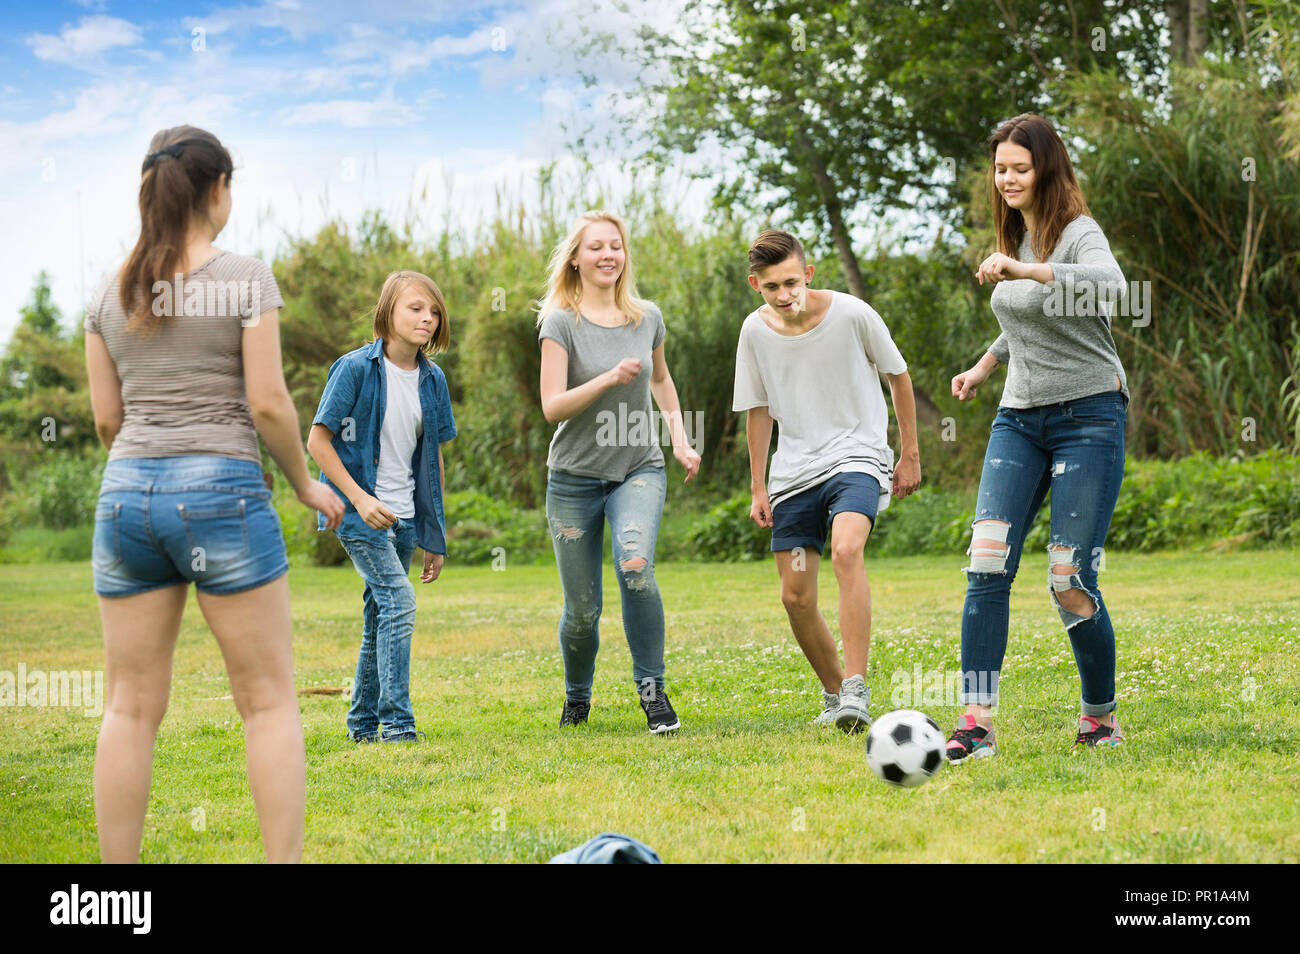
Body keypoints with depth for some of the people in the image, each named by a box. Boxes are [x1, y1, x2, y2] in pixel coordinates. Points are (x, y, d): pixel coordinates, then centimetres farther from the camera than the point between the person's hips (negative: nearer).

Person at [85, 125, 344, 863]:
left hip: (127, 492, 5)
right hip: (221, 492, -4)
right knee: (270, 699, 3)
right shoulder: (246, 279, -4)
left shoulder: (112, 292, 9)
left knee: (133, 707, 7)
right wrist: (307, 483, 6)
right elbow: (268, 402, -8)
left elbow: (106, 417, 11)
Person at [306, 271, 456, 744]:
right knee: (398, 599, -18)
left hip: (405, 517, 6)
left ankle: (363, 721, 22)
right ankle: (396, 721, -16)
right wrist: (359, 498, -16)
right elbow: (318, 440, -8)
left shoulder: (433, 379, 7)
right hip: (361, 511, -6)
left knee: (381, 616, 11)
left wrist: (437, 535, 13)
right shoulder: (355, 368, -10)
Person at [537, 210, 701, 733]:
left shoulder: (647, 317, 5)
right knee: (582, 611, 3)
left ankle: (652, 689, -15)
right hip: (576, 477, -1)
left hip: (640, 469, 1)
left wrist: (680, 438, 12)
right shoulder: (562, 322, -7)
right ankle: (577, 700, 30)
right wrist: (609, 378, -26)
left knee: (635, 566, -28)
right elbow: (552, 406, -14)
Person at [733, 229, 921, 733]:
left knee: (846, 551, -31)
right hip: (794, 471, 4)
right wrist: (758, 489, 10)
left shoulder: (852, 313, -10)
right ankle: (834, 693, 22)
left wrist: (910, 455, 5)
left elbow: (897, 376, 4)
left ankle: (856, 690, -32)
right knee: (796, 597, 0)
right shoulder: (755, 331, -2)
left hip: (857, 455, -4)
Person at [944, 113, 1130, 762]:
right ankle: (976, 725, -10)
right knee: (987, 566, -9)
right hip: (1019, 417, 6)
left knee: (1069, 581, -8)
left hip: (1088, 416, -6)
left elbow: (1109, 285, -34)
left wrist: (1023, 271, -43)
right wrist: (984, 367, 34)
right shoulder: (1013, 237, 13)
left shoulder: (1077, 233, -10)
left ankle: (1101, 715, 14)